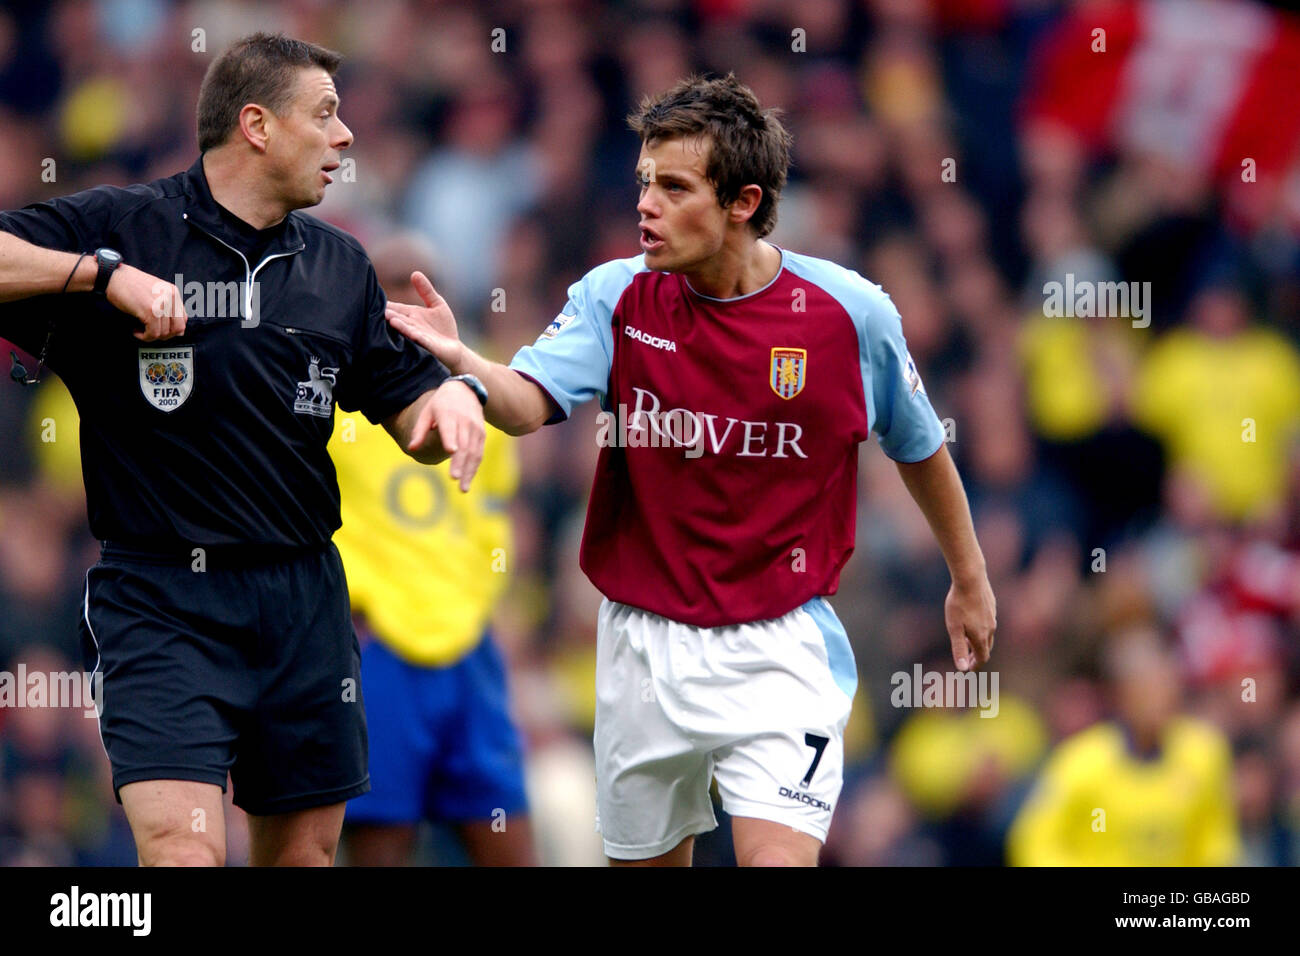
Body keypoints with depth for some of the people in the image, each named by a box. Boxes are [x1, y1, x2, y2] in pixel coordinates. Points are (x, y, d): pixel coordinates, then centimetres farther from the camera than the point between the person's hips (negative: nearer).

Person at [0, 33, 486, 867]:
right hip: (162, 601, -6)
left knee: (305, 851, 10)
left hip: (305, 602, 6)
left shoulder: (339, 264, 13)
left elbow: (410, 412, 18)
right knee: (185, 849, -20)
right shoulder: (121, 227, -4)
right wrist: (106, 273, -22)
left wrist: (453, 395, -4)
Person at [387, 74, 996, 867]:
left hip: (778, 648, -3)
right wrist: (461, 362, -43)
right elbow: (528, 404, -21)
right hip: (644, 644, 3)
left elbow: (919, 446, 8)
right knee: (644, 858, 15)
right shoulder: (617, 298, -5)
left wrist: (970, 581, 19)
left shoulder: (850, 312, -8)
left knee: (777, 858, -20)